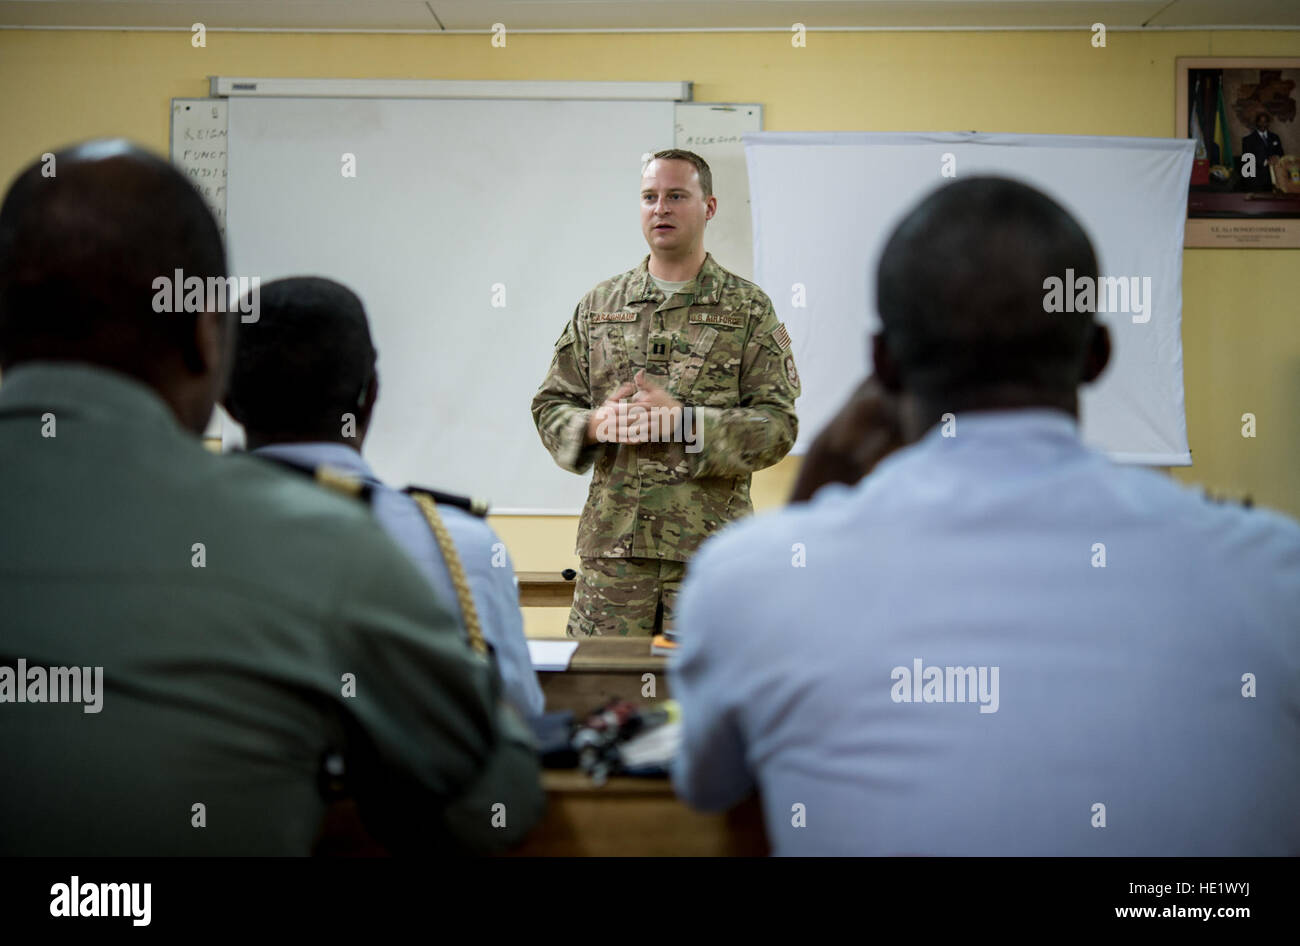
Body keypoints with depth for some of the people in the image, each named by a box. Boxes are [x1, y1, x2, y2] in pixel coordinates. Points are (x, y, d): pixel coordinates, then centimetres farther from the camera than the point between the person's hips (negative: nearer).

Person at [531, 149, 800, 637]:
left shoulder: (749, 308, 4)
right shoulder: (598, 304, 12)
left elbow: (778, 423, -3)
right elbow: (551, 405, 13)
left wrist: (684, 421, -15)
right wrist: (596, 425, -9)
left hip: (711, 546, -2)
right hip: (612, 543, 2)